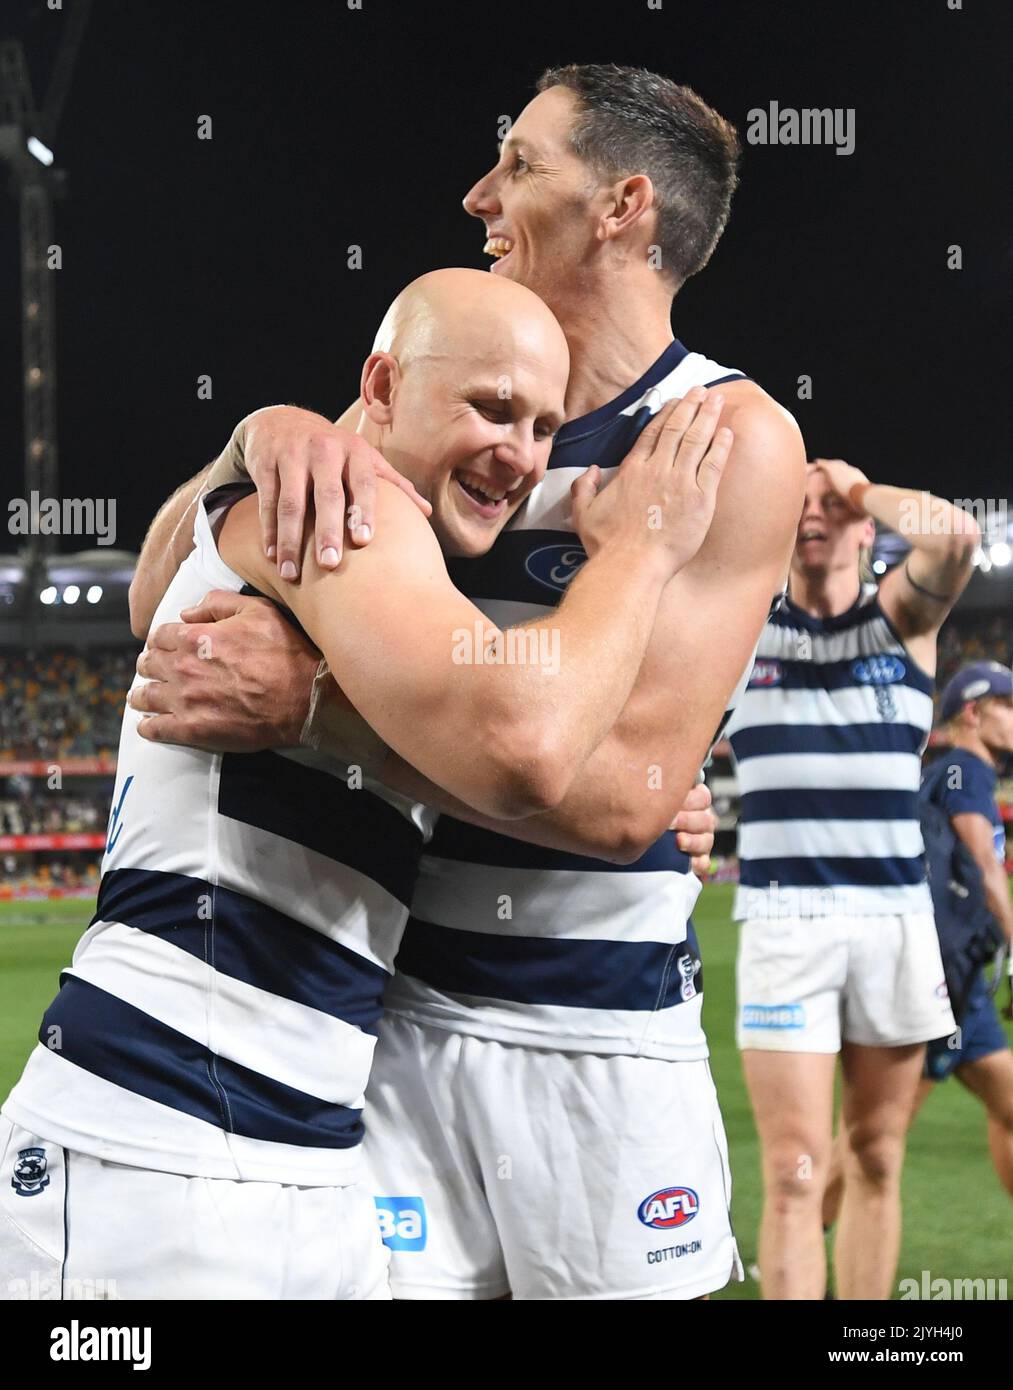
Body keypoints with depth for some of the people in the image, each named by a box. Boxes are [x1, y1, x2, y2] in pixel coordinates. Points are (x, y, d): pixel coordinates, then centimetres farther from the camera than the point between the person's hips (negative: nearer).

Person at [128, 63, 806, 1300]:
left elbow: (627, 793, -19)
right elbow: (161, 601, 4)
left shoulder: (728, 442, -9)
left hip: (603, 1031, -3)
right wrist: (267, 431, -16)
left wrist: (312, 704, -26)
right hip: (398, 1009, 3)